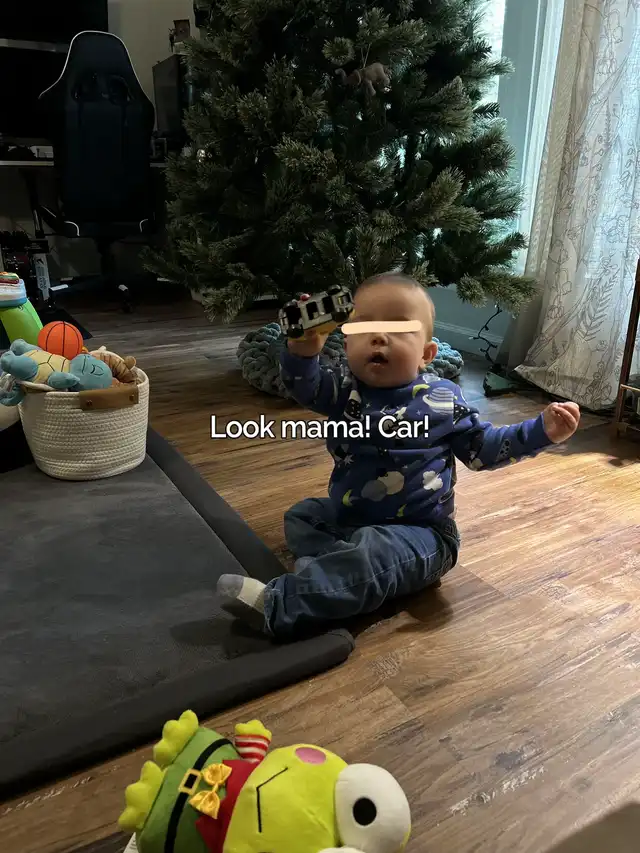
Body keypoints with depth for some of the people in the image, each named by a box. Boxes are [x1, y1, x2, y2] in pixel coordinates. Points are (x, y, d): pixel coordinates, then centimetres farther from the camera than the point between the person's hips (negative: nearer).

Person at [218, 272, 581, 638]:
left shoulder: (444, 401, -9)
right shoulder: (344, 388, -4)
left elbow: (483, 448, 2)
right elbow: (304, 385, -24)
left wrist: (541, 430, -10)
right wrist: (303, 350, -48)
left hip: (420, 531, -6)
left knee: (371, 553, -32)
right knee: (301, 516, 7)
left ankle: (279, 606, -34)